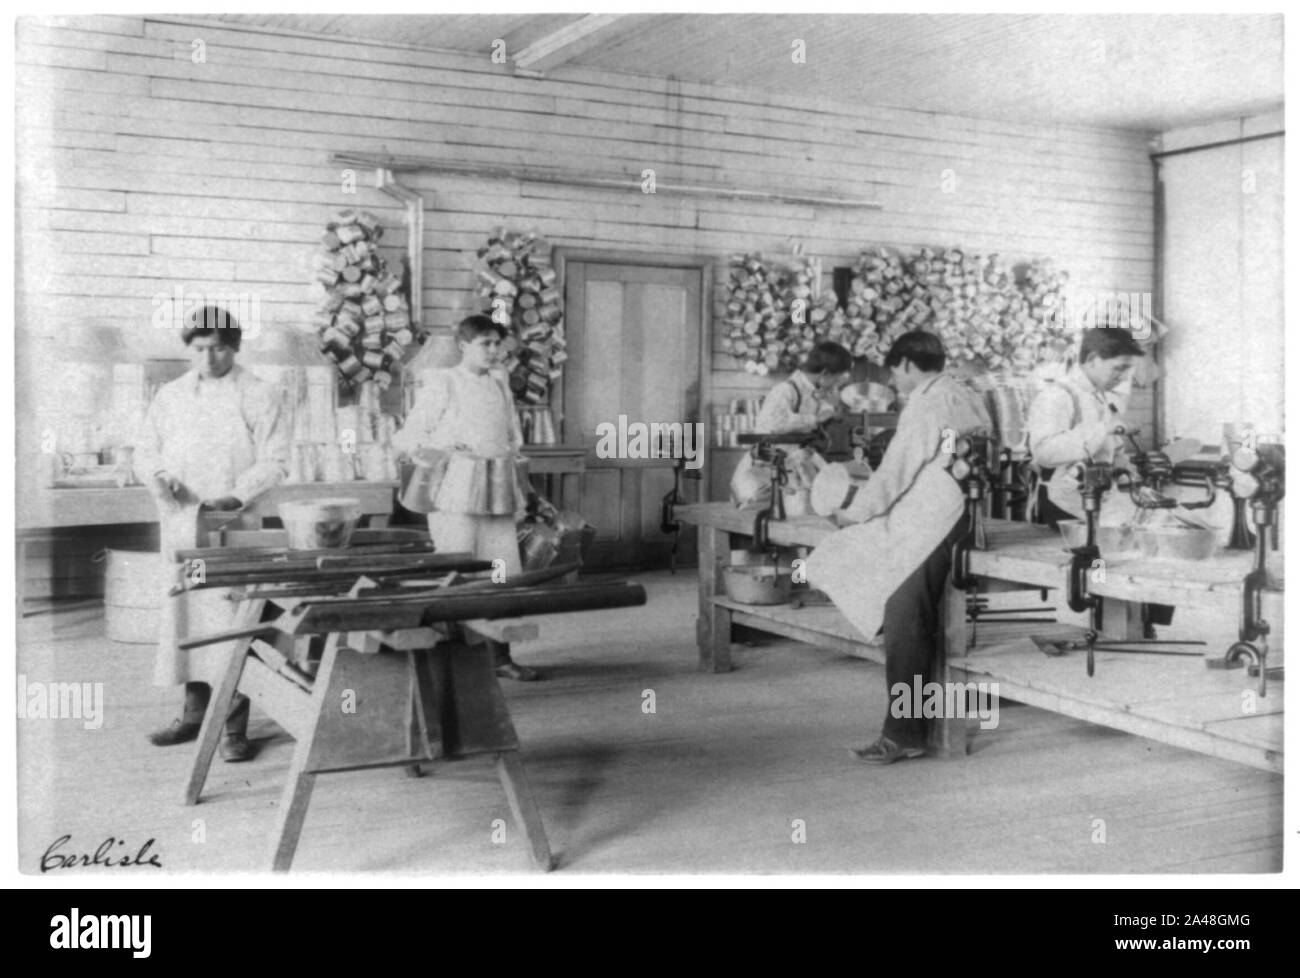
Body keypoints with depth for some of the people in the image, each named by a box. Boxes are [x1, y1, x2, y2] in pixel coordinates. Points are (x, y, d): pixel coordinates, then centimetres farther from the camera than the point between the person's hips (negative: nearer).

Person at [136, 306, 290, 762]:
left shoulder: (258, 397, -1)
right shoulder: (170, 396, 13)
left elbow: (275, 463, -6)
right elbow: (145, 450, 17)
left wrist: (234, 497, -18)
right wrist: (158, 477, -4)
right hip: (181, 528, 5)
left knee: (233, 620, -8)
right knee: (185, 616, 7)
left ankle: (235, 727, -3)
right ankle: (195, 712, 20)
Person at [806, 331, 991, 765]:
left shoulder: (926, 406, -13)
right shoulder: (964, 396, 14)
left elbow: (895, 472, -13)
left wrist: (854, 512, 0)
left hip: (926, 530, -9)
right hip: (956, 518, 9)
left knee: (904, 627, -4)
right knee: (916, 627, 13)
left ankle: (904, 735, 0)